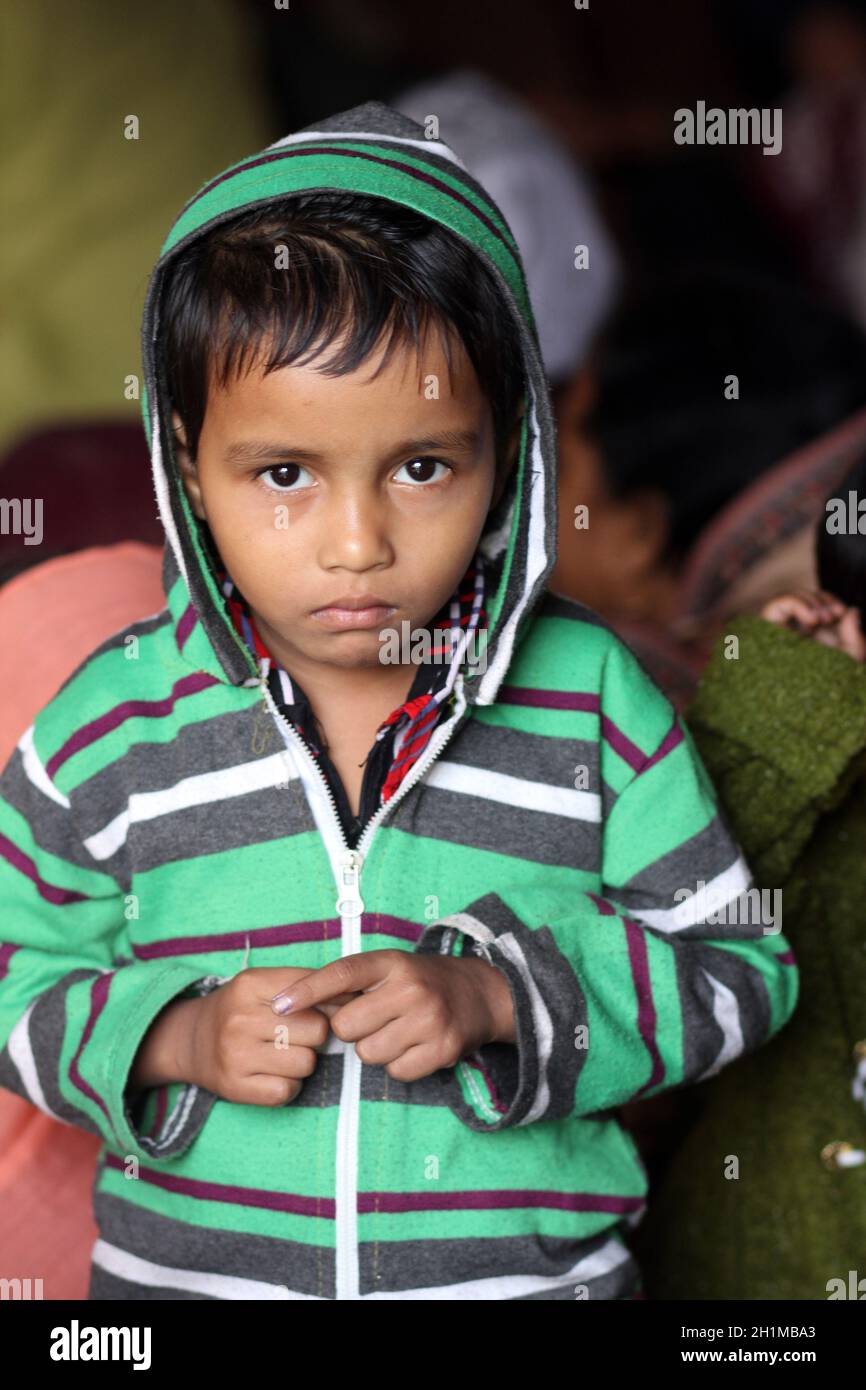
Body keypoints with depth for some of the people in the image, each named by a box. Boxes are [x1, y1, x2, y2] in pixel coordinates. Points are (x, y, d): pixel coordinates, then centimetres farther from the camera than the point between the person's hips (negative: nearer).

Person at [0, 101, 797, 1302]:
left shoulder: (586, 696, -9)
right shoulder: (110, 728, -8)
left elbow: (741, 970, -5)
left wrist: (501, 997, -18)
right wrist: (172, 1041, -18)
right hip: (188, 1267, 0)